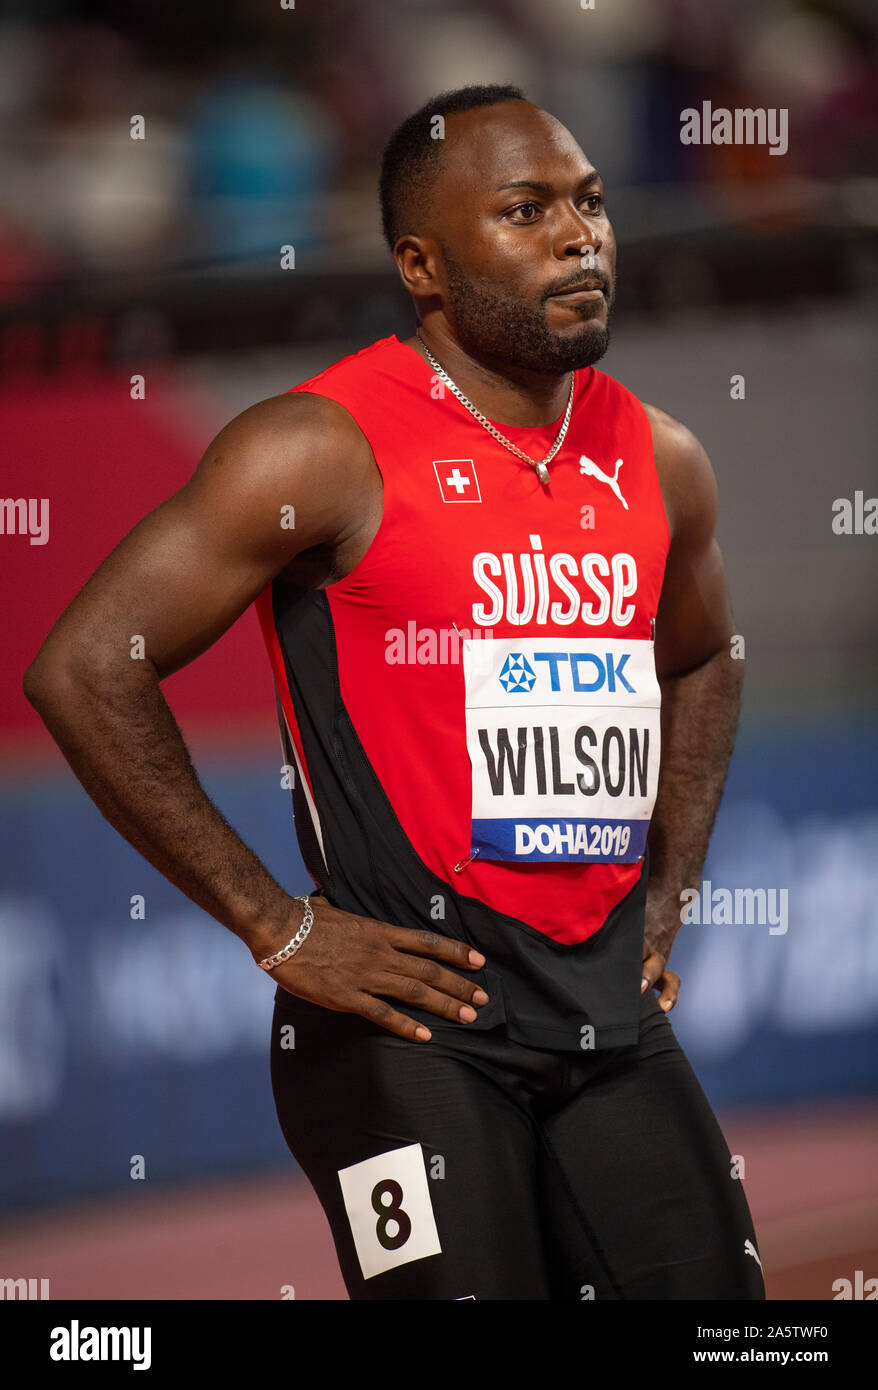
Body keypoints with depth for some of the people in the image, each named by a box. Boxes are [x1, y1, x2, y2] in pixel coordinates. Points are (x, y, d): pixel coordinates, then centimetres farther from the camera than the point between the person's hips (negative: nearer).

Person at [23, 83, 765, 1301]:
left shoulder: (659, 461, 10)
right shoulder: (325, 451, -10)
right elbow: (83, 668, -14)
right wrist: (275, 927, -13)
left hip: (613, 1017, 6)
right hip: (412, 1011, -6)